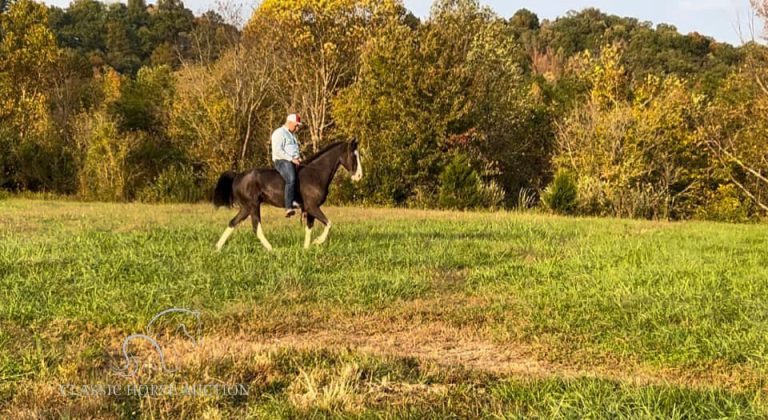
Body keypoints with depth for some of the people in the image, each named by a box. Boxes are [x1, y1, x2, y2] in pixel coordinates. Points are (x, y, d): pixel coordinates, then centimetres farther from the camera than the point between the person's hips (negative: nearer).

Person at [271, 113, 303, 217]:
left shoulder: (292, 135, 25)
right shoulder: (279, 133, -4)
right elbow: (277, 151, -16)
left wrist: (298, 157, 10)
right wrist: (291, 159, -20)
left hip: (294, 162, 10)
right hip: (282, 161, -10)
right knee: (291, 179, -33)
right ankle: (289, 207, -40)